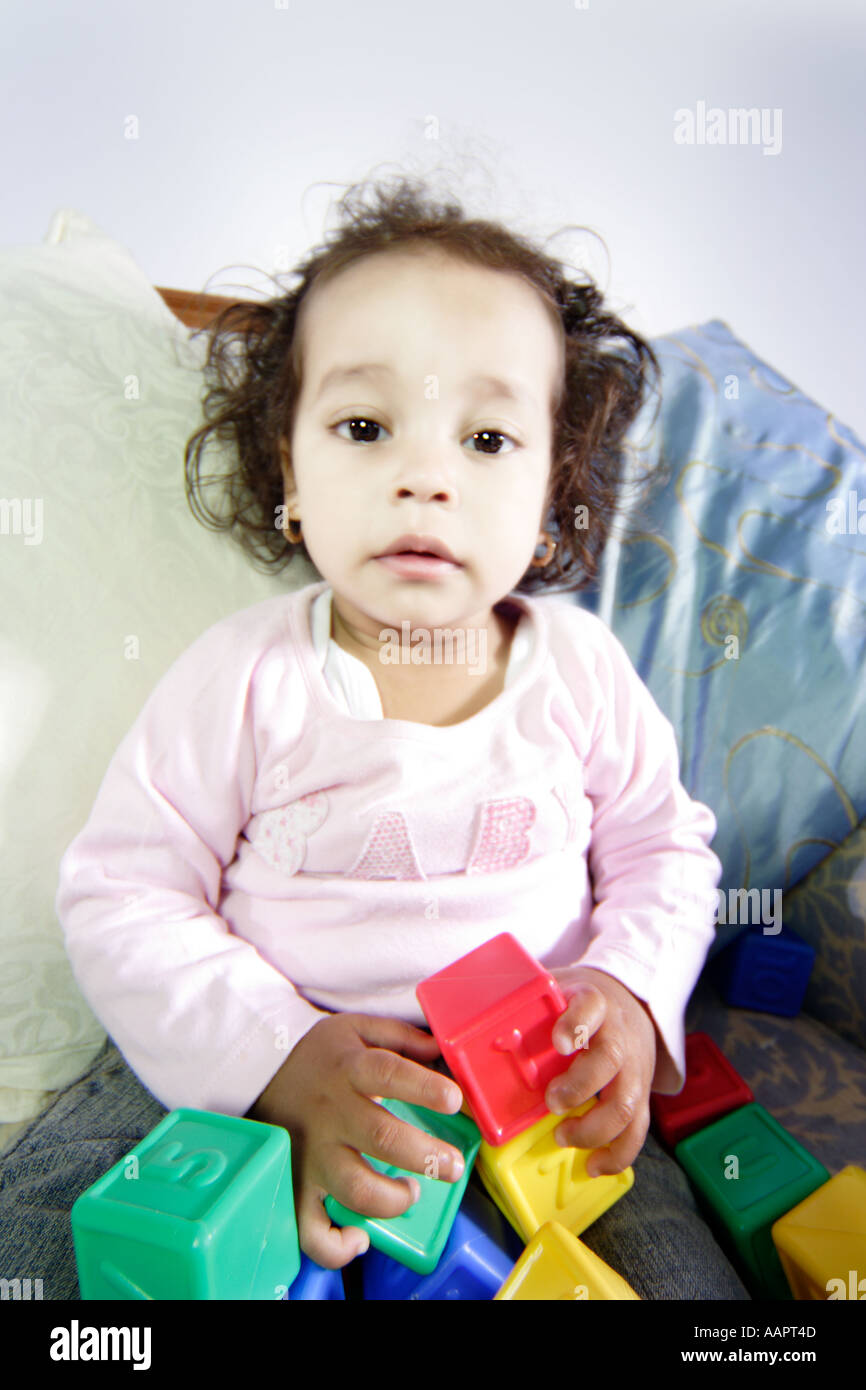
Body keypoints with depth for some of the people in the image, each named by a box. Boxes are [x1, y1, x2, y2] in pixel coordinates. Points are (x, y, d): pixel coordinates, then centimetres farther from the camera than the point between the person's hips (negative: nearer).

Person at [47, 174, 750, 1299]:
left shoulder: (580, 665, -6)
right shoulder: (243, 679, -13)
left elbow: (662, 848, 6)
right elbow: (123, 898, -9)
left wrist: (631, 995, -14)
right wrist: (276, 1058, -20)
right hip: (287, 1105, -1)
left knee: (688, 1275, -6)